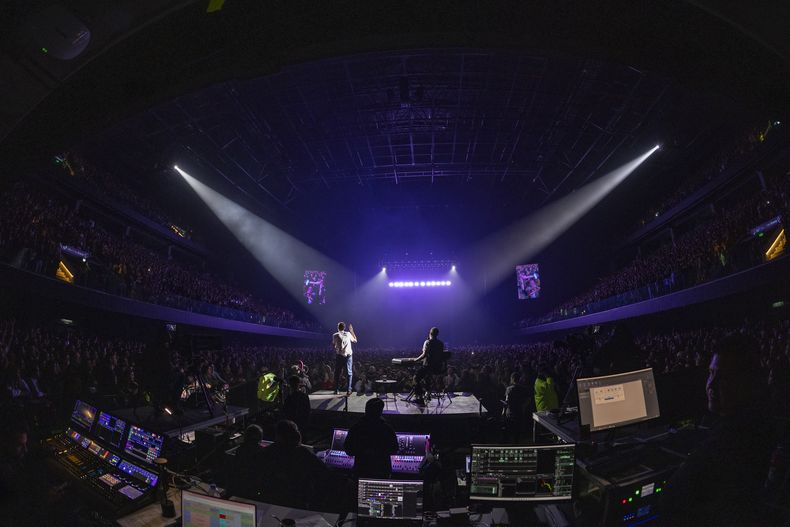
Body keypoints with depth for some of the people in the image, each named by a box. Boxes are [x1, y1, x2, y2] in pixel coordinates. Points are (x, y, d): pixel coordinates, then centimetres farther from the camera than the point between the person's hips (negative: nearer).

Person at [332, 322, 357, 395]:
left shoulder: (335, 335, 0)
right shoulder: (348, 334, 3)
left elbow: (333, 347, 2)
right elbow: (355, 340, 18)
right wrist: (352, 331, 25)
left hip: (339, 356, 0)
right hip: (348, 356, 0)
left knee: (337, 373, 12)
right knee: (349, 373, 5)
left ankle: (336, 390, 14)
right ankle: (349, 390, -4)